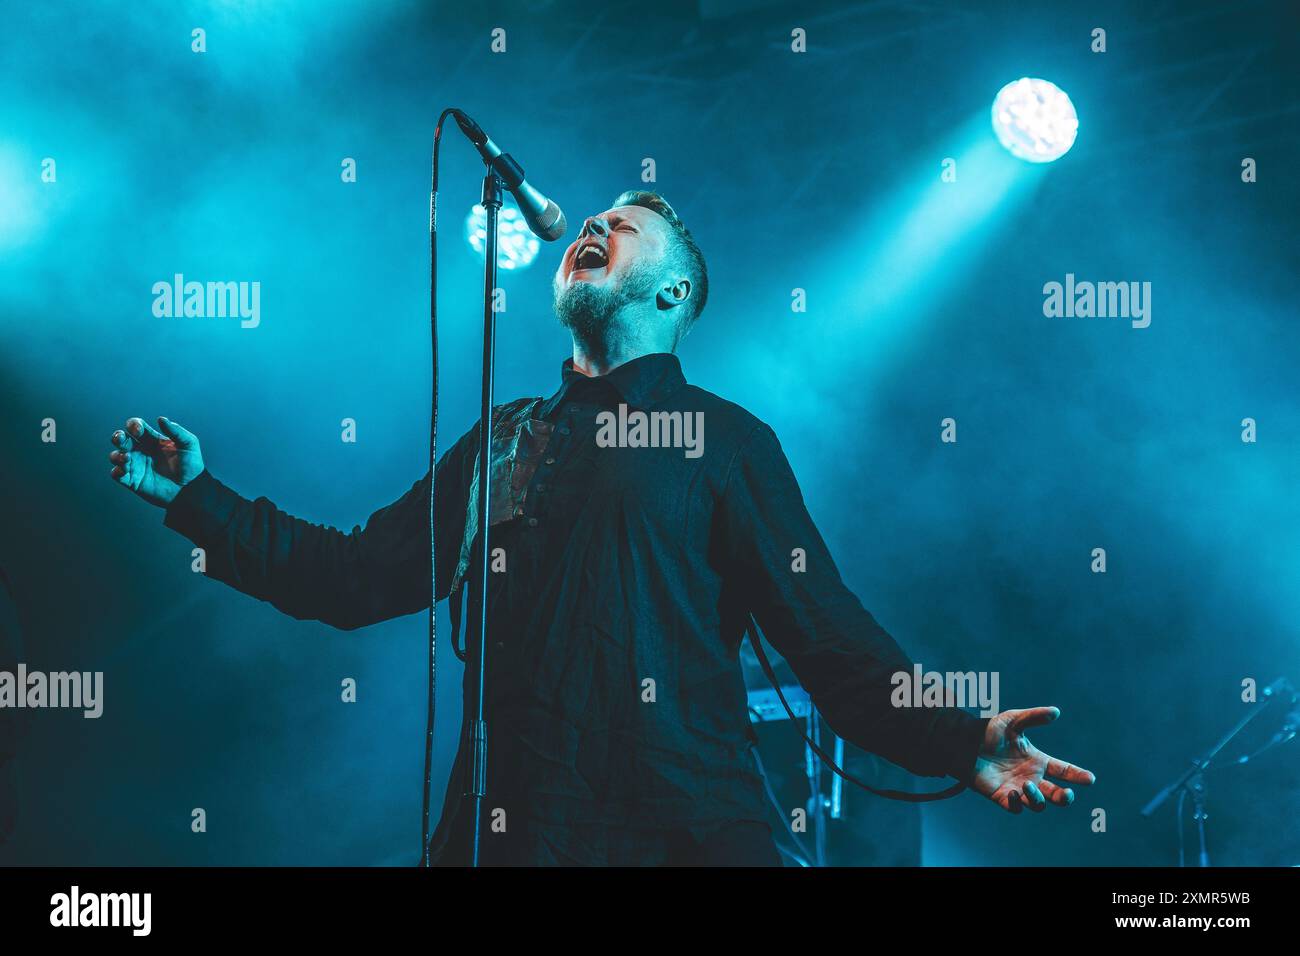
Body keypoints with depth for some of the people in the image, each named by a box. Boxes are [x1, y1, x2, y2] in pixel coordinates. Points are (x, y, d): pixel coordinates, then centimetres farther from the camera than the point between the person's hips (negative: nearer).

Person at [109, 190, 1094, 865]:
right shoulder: (505, 439, 18)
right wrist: (198, 497, 11)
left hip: (688, 826, -3)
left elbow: (828, 633, -1)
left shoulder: (727, 440, 7)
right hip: (507, 829, 3)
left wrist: (959, 741, -16)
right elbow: (357, 578, 16)